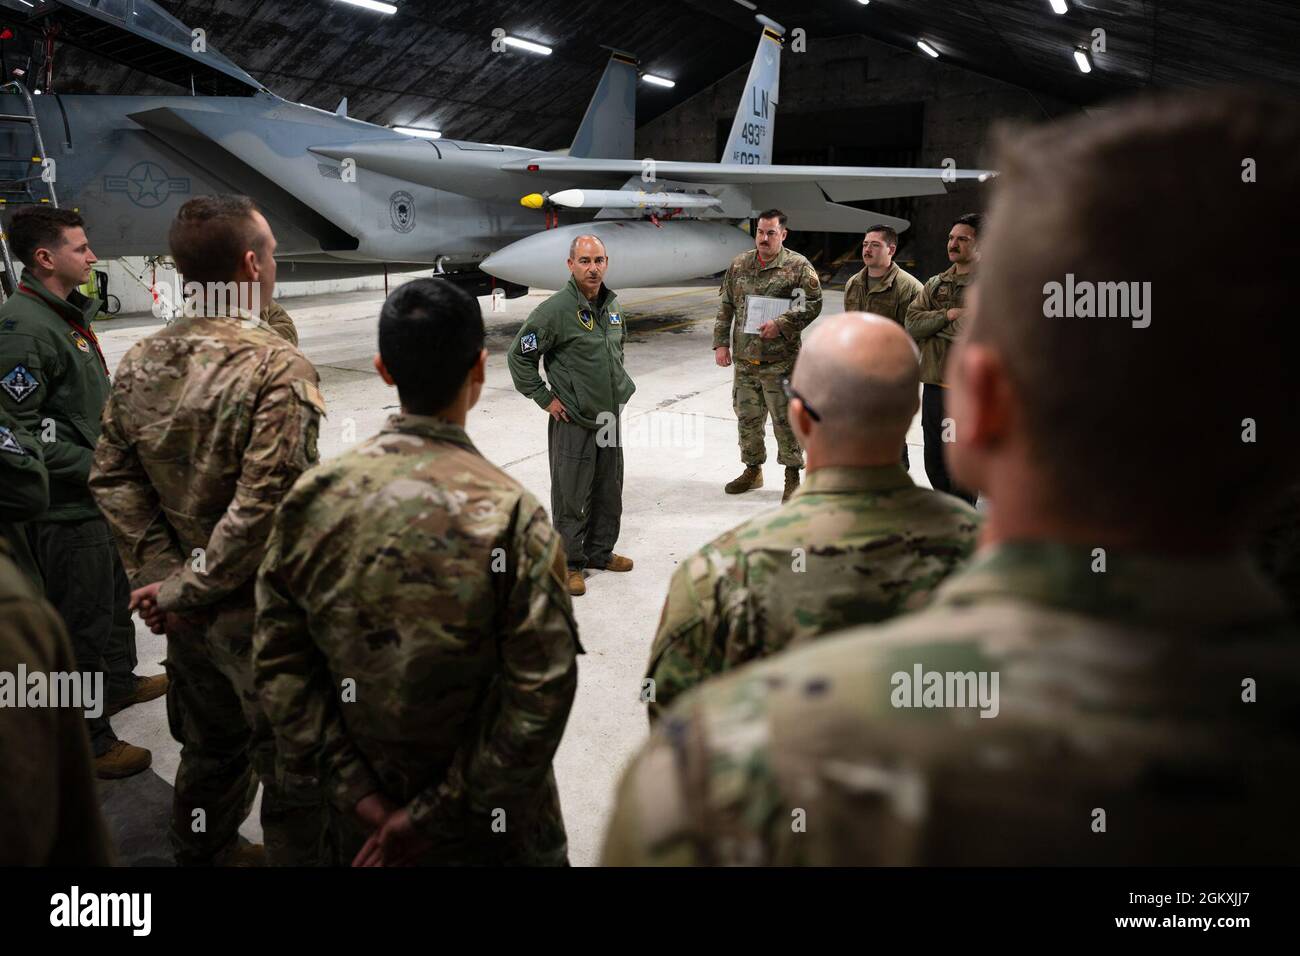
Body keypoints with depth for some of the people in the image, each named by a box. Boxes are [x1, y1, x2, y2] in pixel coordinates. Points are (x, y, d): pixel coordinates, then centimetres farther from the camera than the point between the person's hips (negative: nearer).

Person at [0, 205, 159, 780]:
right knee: (82, 623, 3)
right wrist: (92, 464, -20)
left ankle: (119, 682, 47)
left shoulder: (71, 313, 9)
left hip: (97, 494, 10)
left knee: (115, 595, 25)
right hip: (65, 507, -10)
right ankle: (87, 742, 18)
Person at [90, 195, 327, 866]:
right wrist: (181, 590, -15)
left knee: (212, 748, 27)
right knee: (294, 767, 11)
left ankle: (202, 856, 47)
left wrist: (162, 575, -1)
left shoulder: (138, 364, 0)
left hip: (189, 609, 7)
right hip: (262, 611, -7)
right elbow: (263, 508, -26)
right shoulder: (278, 369, -22)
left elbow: (113, 481, 2)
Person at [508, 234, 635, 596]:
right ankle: (569, 563, 17)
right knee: (571, 497, 3)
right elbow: (519, 355, -12)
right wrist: (545, 398, -11)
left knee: (609, 491, 17)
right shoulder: (556, 309, -16)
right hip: (573, 421, -7)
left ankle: (600, 552, 33)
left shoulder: (613, 305, 6)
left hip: (610, 415, 7)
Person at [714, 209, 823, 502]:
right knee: (747, 417, 14)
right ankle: (753, 470, 31)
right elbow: (726, 307, 13)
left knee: (785, 420, 1)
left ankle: (793, 477, 15)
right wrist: (721, 343, 7)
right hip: (744, 359, 5)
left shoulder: (799, 266, -5)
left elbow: (813, 304, -8)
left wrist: (781, 324, -18)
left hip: (780, 361, -4)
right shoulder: (739, 265, 9)